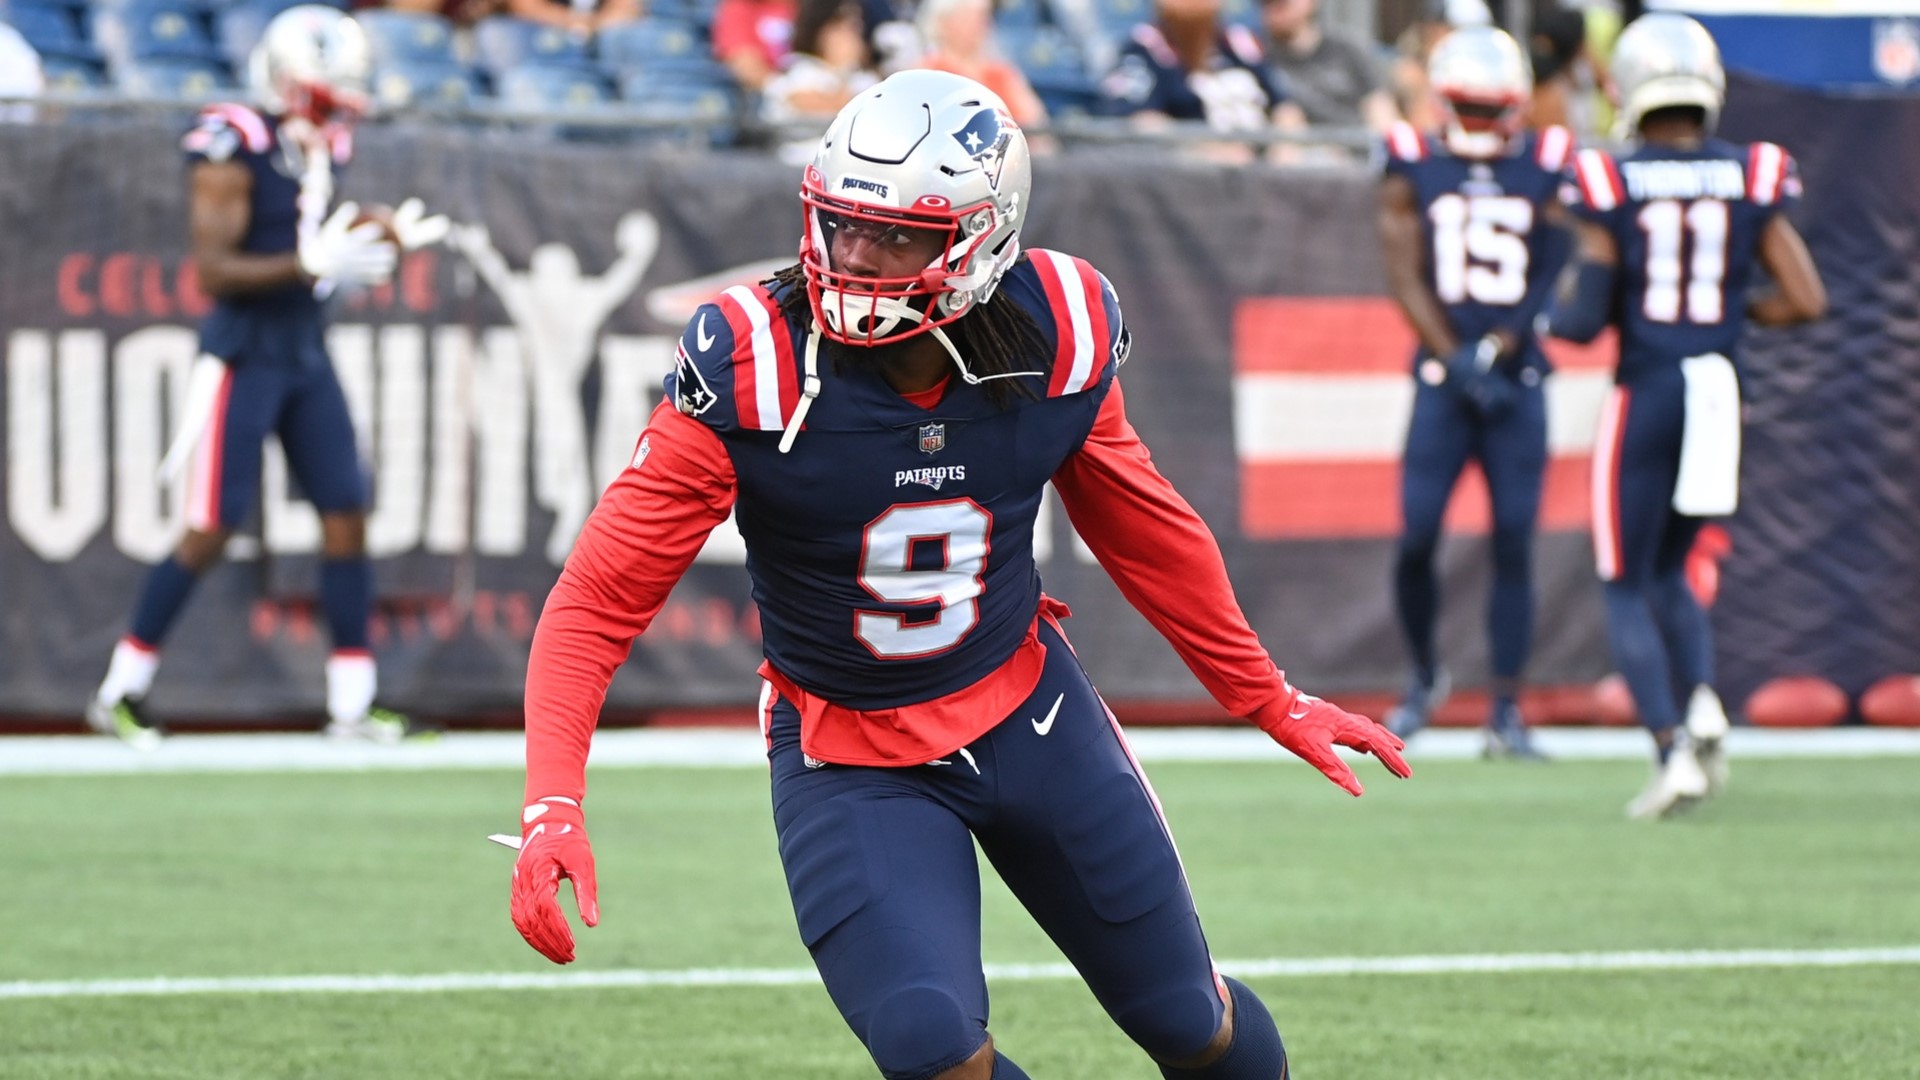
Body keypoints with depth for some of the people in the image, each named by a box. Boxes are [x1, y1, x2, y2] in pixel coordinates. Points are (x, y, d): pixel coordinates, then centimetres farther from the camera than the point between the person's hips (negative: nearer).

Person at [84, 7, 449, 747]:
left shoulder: (323, 147, 9)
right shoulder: (233, 151, -16)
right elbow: (214, 272, -21)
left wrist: (385, 243, 1)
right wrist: (309, 264, -29)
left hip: (307, 356, 8)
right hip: (243, 357, -8)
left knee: (346, 517, 2)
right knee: (209, 532, -6)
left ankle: (351, 706, 7)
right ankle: (118, 693, 7)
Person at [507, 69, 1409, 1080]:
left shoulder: (1058, 336, -15)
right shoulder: (753, 370, -25)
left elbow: (1143, 527, 5)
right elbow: (597, 597, -21)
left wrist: (1270, 700, 14)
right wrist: (553, 805, -34)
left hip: (1029, 711, 3)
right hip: (850, 759, -3)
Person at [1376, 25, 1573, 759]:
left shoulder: (1546, 173, 4)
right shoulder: (1414, 173, 3)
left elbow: (1553, 280, 0)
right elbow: (1407, 279, -3)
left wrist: (1498, 349, -13)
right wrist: (1457, 362, -14)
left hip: (1517, 381, 0)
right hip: (1442, 382, 0)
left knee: (1513, 545, -3)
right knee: (1416, 538, -5)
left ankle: (1506, 712, 2)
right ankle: (1424, 677, 20)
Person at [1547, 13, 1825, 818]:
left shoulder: (1613, 188, -9)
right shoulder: (1749, 183, -1)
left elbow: (1583, 319, -10)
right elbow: (1806, 301, -2)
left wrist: (1557, 315, 13)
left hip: (1645, 396, -4)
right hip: (1718, 389, 4)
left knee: (1628, 588, 6)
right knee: (1669, 572, 22)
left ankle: (1672, 749, -10)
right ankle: (1701, 698, -5)